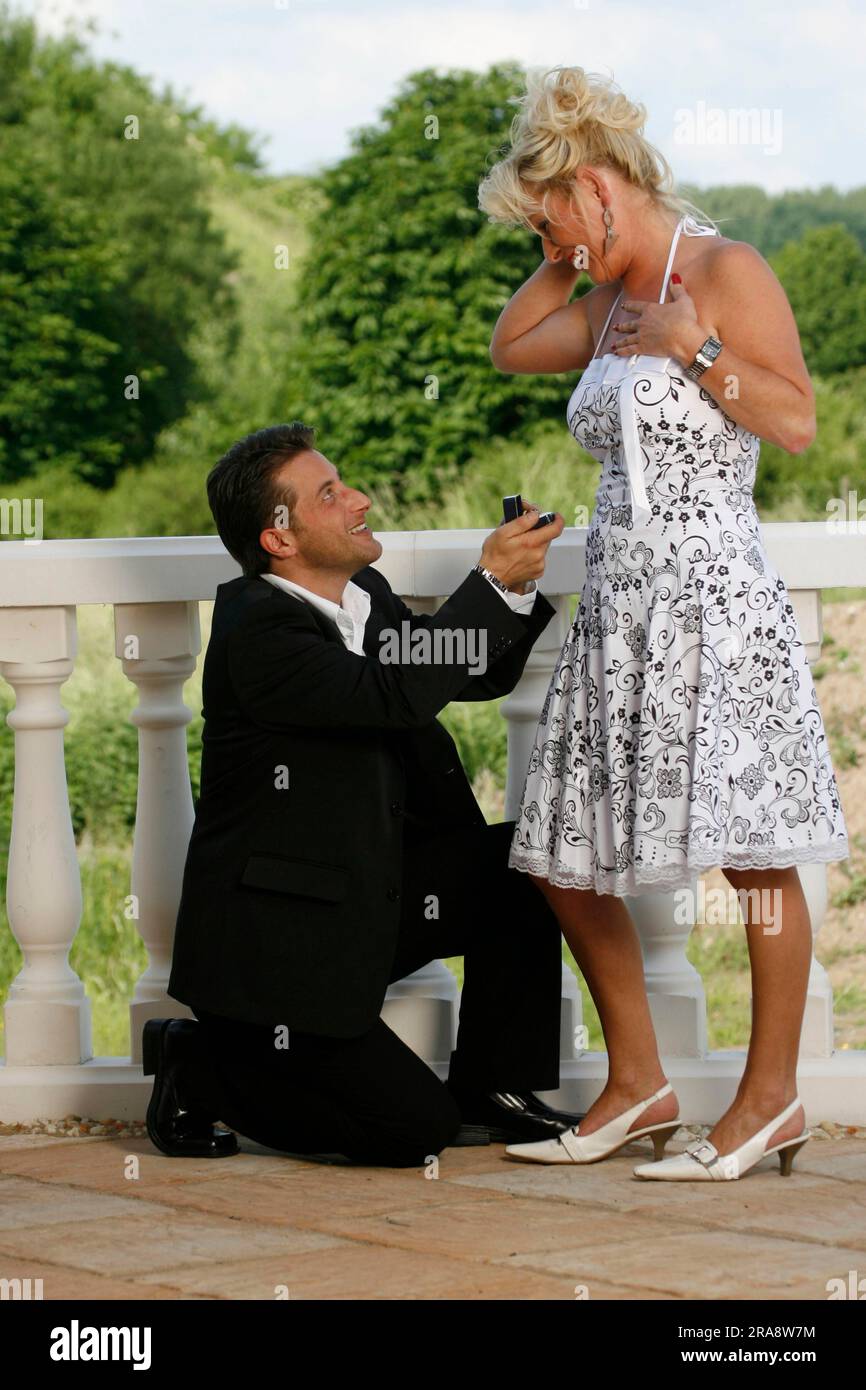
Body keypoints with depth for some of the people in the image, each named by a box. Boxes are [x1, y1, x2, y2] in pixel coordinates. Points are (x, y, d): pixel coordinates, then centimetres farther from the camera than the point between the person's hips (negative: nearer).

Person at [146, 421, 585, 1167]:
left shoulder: (365, 596, 6)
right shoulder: (255, 634, -22)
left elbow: (479, 676, 14)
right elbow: (397, 694, -33)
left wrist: (518, 587, -4)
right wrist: (492, 581, -28)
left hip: (364, 895, 9)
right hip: (275, 938, -9)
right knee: (415, 1131, -11)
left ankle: (490, 1091, 7)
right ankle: (200, 1065, 8)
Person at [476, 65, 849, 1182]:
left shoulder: (724, 271, -6)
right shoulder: (613, 302, 16)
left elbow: (798, 421, -12)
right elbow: (511, 348, 31)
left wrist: (696, 345, -15)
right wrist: (565, 264, 21)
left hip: (712, 597, -9)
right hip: (618, 605, 9)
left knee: (751, 856, -4)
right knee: (563, 860, 7)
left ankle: (770, 1097, 5)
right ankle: (637, 1085, 17)